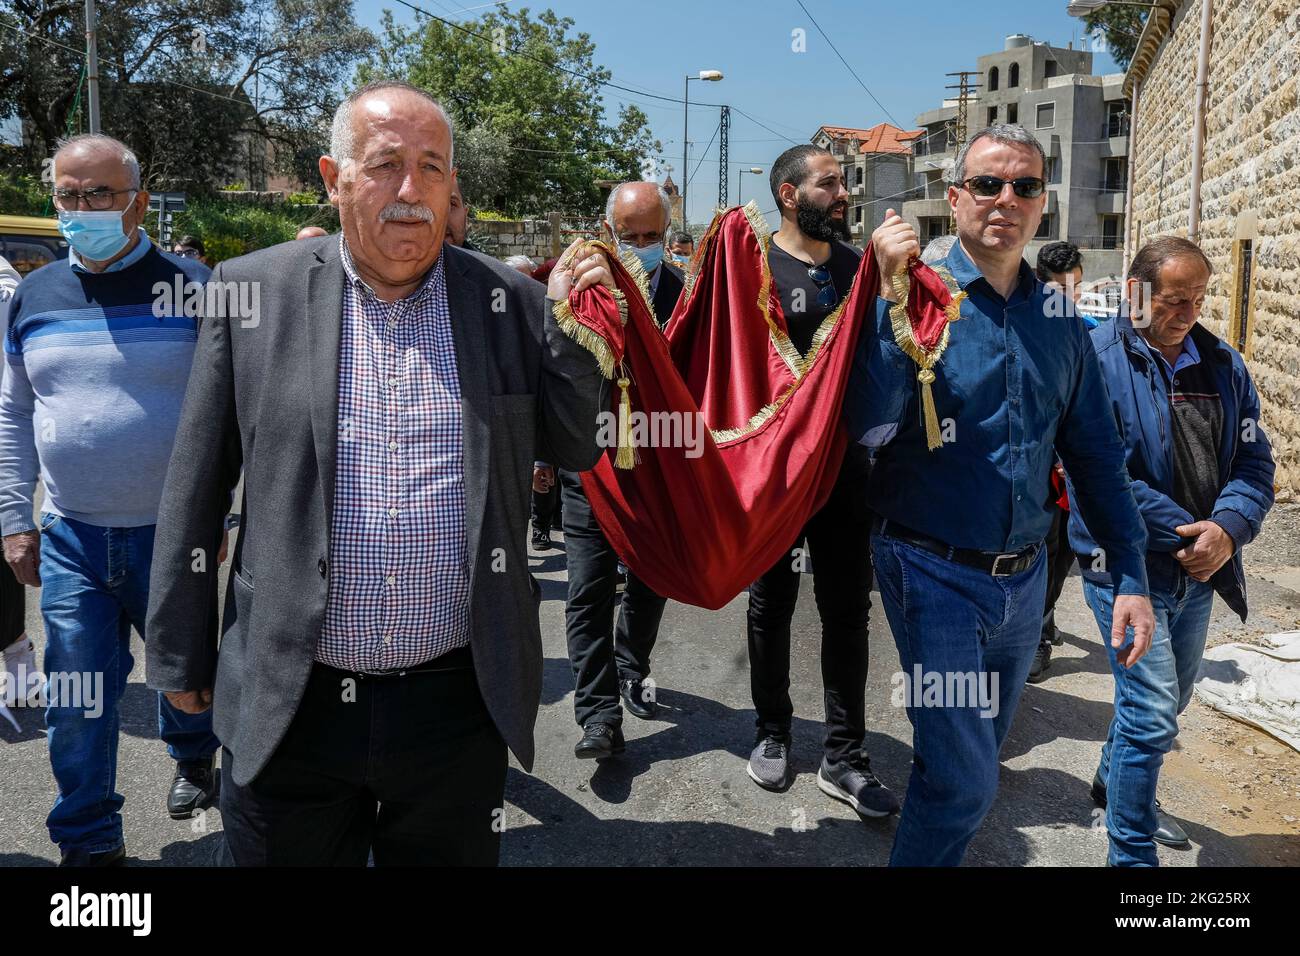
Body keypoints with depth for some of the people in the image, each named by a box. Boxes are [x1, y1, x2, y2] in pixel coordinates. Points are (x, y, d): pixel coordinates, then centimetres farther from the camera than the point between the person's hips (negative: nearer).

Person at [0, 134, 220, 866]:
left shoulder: (193, 286, -6)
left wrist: (218, 516, -5)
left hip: (176, 532, -2)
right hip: (70, 538, 3)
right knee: (77, 700, 6)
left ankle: (195, 757, 46)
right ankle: (90, 841, 23)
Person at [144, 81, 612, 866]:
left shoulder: (512, 302, 1)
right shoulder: (253, 290, -2)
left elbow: (579, 450, 6)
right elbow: (196, 489, 2)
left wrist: (571, 330, -9)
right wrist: (182, 655, 6)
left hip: (458, 703, 1)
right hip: (284, 709, 0)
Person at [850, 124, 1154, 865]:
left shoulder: (1059, 318, 4)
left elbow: (1095, 453, 8)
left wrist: (1131, 576, 5)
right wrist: (892, 296, -29)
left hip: (1025, 574, 6)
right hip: (936, 573, -5)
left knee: (982, 753, 22)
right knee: (964, 777, -4)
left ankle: (939, 847, 46)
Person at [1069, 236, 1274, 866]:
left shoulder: (1222, 364, 7)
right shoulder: (1098, 360, -13)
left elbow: (1254, 460, 4)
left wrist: (1227, 528, -16)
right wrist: (1188, 533, -19)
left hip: (1200, 573, 7)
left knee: (1165, 702, 23)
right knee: (1152, 715, -7)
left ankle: (1115, 783, 48)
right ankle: (1133, 856, 8)